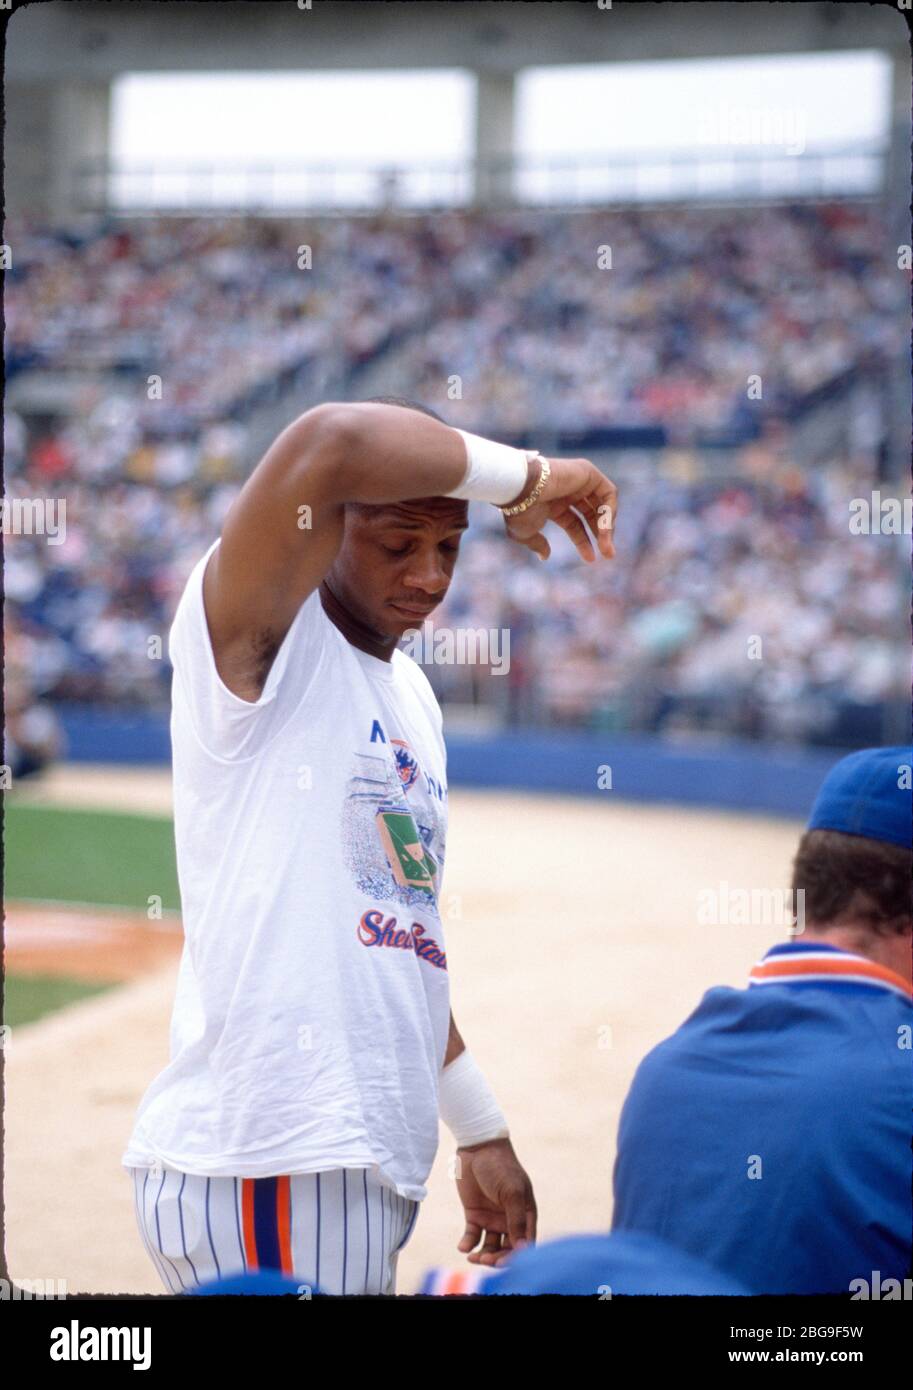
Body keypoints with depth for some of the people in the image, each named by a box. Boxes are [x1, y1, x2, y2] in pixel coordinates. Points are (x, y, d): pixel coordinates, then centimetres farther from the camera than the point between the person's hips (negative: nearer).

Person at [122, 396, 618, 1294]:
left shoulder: (410, 693, 20)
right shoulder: (257, 635, -5)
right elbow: (332, 446, -24)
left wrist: (480, 1132, 26)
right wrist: (524, 477, -11)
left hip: (370, 1167, 8)